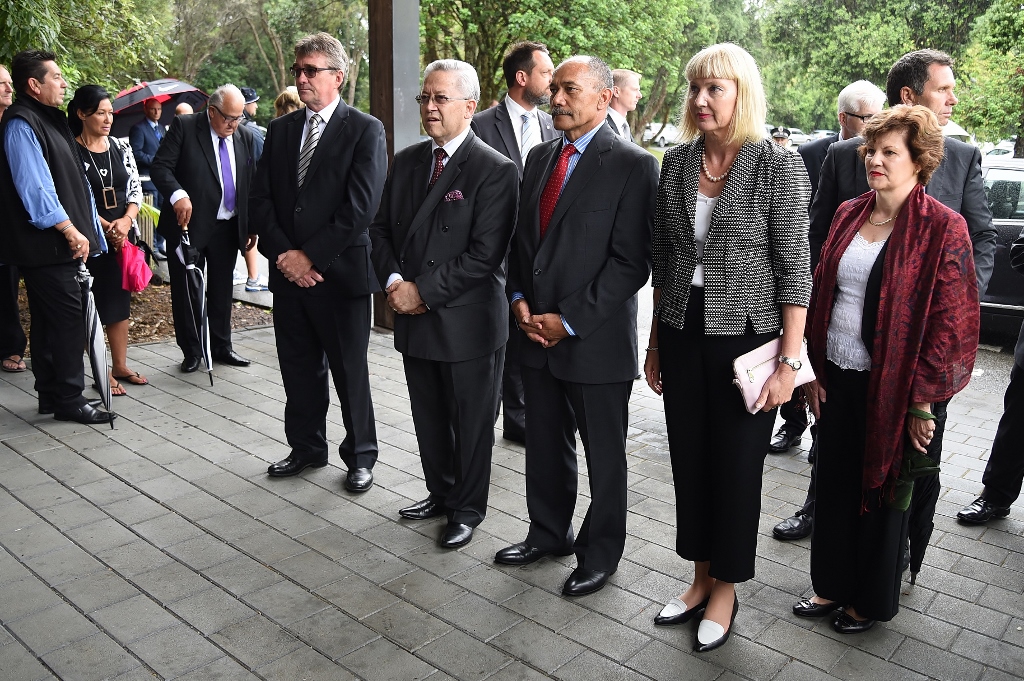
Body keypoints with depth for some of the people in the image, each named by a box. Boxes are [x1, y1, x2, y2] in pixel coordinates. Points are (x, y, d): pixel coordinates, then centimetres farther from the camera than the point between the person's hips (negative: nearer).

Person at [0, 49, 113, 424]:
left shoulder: (48, 119, 18)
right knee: (68, 320, -6)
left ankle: (52, 396, 22)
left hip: (59, 243, 10)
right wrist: (71, 231, -18)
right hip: (46, 245, -10)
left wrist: (81, 231, 17)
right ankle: (69, 399, 2)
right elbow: (34, 187, -19)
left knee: (49, 323, 13)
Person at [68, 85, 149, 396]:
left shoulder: (120, 147, 7)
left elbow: (135, 188, 6)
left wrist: (126, 221, -10)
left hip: (123, 235, 5)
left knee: (120, 300, 11)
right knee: (94, 304, 0)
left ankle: (120, 366, 21)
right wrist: (106, 227, -17)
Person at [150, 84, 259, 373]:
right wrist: (177, 194, -31)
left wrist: (252, 225, 11)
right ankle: (191, 351, 19)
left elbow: (251, 184, 12)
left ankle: (221, 346, 26)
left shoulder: (246, 137, 6)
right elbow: (160, 166, -13)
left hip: (228, 228, 4)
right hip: (188, 224, -3)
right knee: (186, 290, 5)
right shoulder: (184, 126, -7)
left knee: (222, 290, 13)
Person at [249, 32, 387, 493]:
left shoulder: (365, 130, -5)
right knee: (298, 369, 14)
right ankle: (307, 448, 31)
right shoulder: (280, 130, 12)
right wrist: (282, 254, -7)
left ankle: (360, 456, 21)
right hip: (289, 272, 5)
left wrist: (311, 256, -14)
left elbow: (360, 207, -14)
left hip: (340, 271, -5)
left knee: (350, 371, 5)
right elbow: (261, 199, 8)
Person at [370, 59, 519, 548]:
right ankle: (441, 493, 40)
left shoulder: (495, 171, -12)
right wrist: (393, 280, -8)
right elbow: (380, 229, 10)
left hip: (467, 321, -6)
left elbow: (485, 254, -19)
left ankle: (467, 509, 29)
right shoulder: (405, 161, 9)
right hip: (414, 319, 6)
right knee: (429, 418, 20)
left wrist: (424, 290, -18)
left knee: (471, 424, 10)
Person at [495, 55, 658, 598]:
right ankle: (548, 533, 39)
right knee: (545, 444, 18)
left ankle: (600, 552, 29)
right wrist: (519, 298, -1)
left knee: (604, 452, 10)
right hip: (537, 332, 6)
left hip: (596, 339, -6)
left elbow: (630, 261, -15)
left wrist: (569, 320, -16)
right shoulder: (540, 157, 11)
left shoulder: (633, 165, -10)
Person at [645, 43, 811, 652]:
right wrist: (656, 342, 12)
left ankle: (726, 590, 28)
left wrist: (790, 360, -13)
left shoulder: (779, 166, -9)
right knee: (689, 460, 13)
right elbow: (664, 260, 10)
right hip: (683, 335, 5)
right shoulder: (677, 163, 5)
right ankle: (701, 578, 32)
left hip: (745, 337, -4)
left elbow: (795, 270, -9)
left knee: (736, 466, 8)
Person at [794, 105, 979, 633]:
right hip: (835, 378, 5)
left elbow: (952, 323, -12)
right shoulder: (848, 215, 6)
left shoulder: (943, 228, -11)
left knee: (882, 491, 12)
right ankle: (833, 585, 36)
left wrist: (921, 401, -13)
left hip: (890, 387, -5)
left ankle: (871, 600, 32)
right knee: (834, 484, 16)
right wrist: (814, 370, 6)